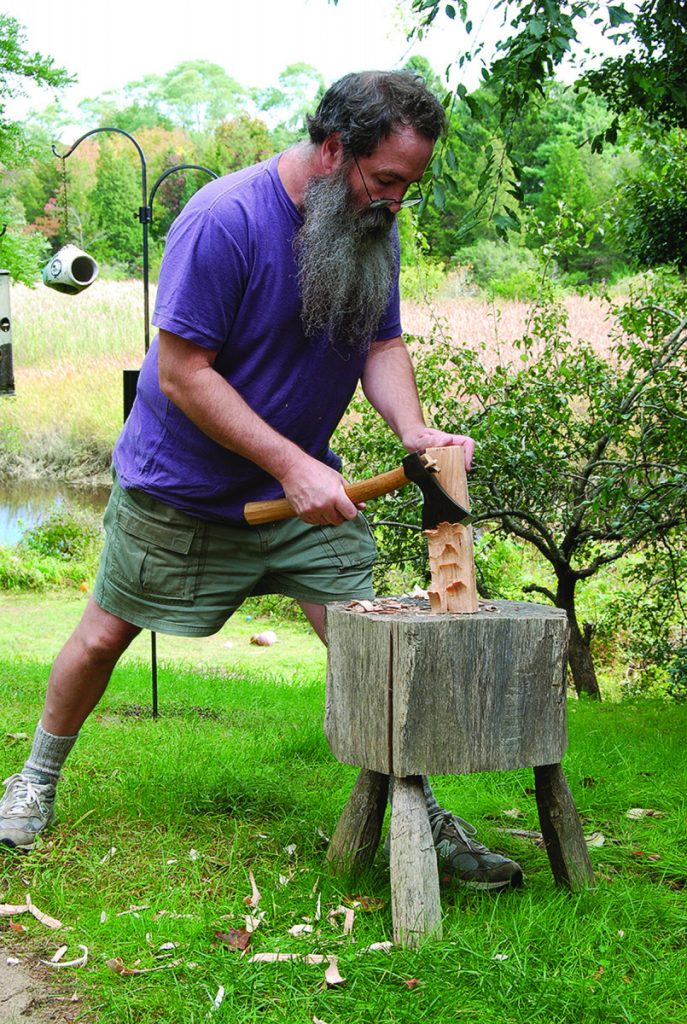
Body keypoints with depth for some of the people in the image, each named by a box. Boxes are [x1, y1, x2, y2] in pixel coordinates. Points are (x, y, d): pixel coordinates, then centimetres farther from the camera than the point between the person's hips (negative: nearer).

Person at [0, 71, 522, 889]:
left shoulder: (373, 230, -6)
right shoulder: (225, 221, -27)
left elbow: (382, 345, 1)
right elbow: (183, 371, -25)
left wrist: (413, 430, -20)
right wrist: (289, 466, -28)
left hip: (305, 484, 4)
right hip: (178, 485, -4)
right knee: (103, 636, 11)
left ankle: (421, 816, 8)